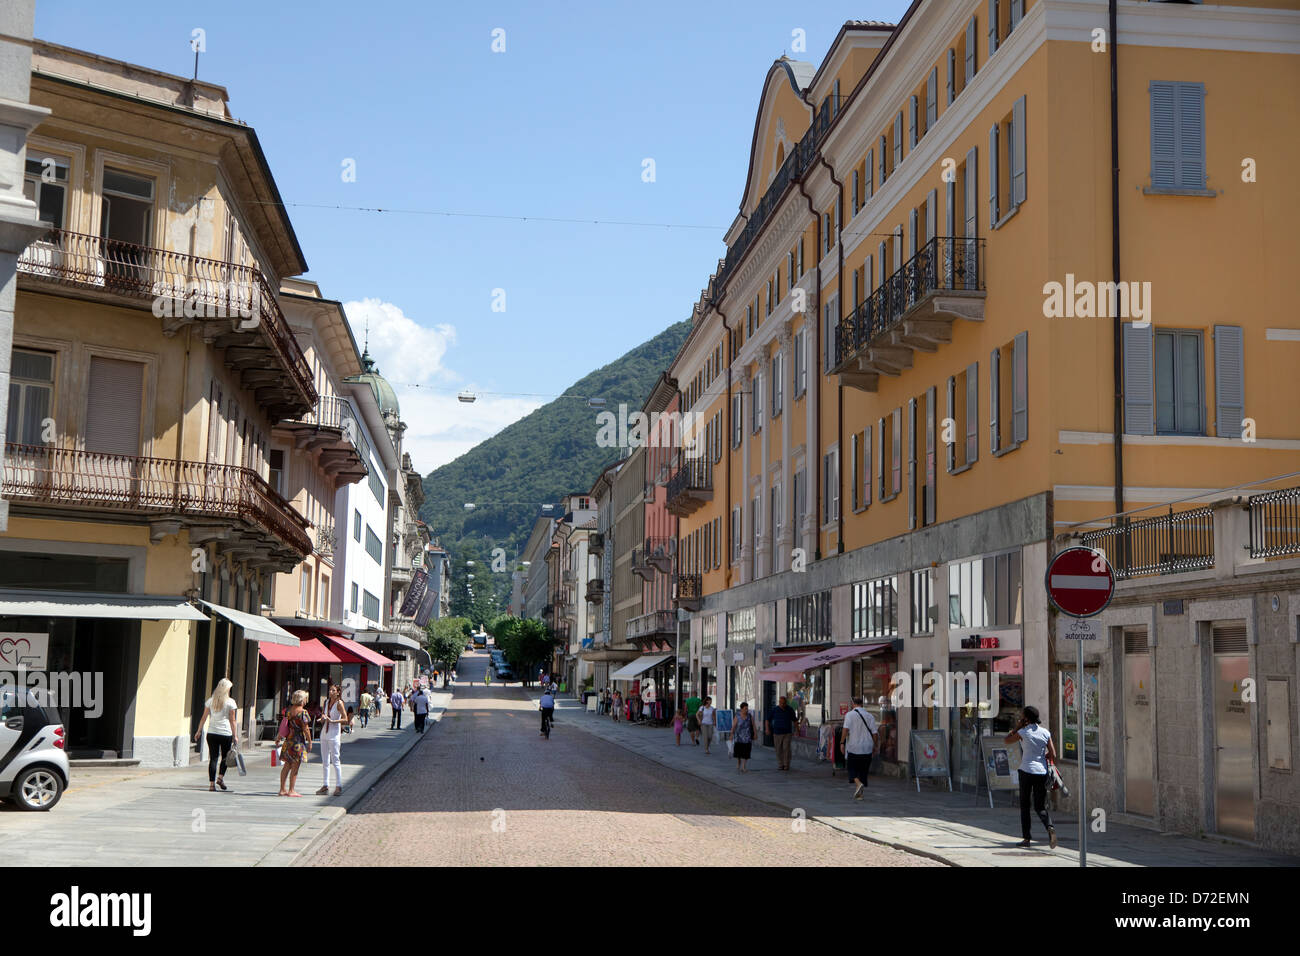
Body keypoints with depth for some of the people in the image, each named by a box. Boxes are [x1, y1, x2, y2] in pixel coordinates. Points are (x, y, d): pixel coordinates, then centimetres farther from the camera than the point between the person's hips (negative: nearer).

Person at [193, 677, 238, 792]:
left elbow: (204, 717, 8)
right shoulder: (231, 702, -3)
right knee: (225, 757, 15)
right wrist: (234, 735, -1)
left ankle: (212, 783, -2)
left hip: (212, 733, 3)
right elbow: (232, 720, -4)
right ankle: (220, 777, -2)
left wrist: (199, 731, 16)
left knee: (213, 758, 3)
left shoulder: (210, 701, 6)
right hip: (226, 734, -2)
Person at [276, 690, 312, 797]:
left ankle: (282, 789, 15)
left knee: (287, 765, 12)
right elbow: (305, 729, -14)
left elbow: (283, 725, 13)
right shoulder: (303, 712, -13)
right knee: (295, 766, -2)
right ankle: (291, 790, 0)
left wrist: (279, 738, 23)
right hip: (298, 741, -7)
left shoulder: (288, 710, 7)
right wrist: (310, 742, -7)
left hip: (288, 740, 7)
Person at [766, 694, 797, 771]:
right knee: (779, 750, 1)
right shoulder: (775, 710, -1)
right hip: (777, 733, 1)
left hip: (787, 733, -1)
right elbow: (768, 719, 8)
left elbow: (794, 720, 13)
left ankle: (786, 765, -1)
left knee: (786, 749, -10)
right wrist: (767, 729, -4)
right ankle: (780, 765, 11)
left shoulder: (790, 709, 0)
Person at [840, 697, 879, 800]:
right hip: (867, 748, 3)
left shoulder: (850, 714, -5)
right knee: (863, 770, 11)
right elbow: (874, 732, 2)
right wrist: (874, 745, 12)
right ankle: (860, 794, 11)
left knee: (852, 768, 10)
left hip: (853, 747, -3)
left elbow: (846, 729, -17)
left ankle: (859, 783, -16)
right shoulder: (869, 716, 5)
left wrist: (842, 742, -14)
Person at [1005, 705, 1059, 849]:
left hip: (1027, 771, -3)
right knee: (1040, 807, 9)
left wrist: (1018, 727, 8)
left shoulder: (1023, 732, -6)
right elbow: (1053, 755, 3)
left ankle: (1026, 838, 7)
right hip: (1042, 772, 3)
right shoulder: (1045, 732, 5)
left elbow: (1006, 740, 10)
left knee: (1024, 805, 10)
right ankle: (1050, 827, -20)